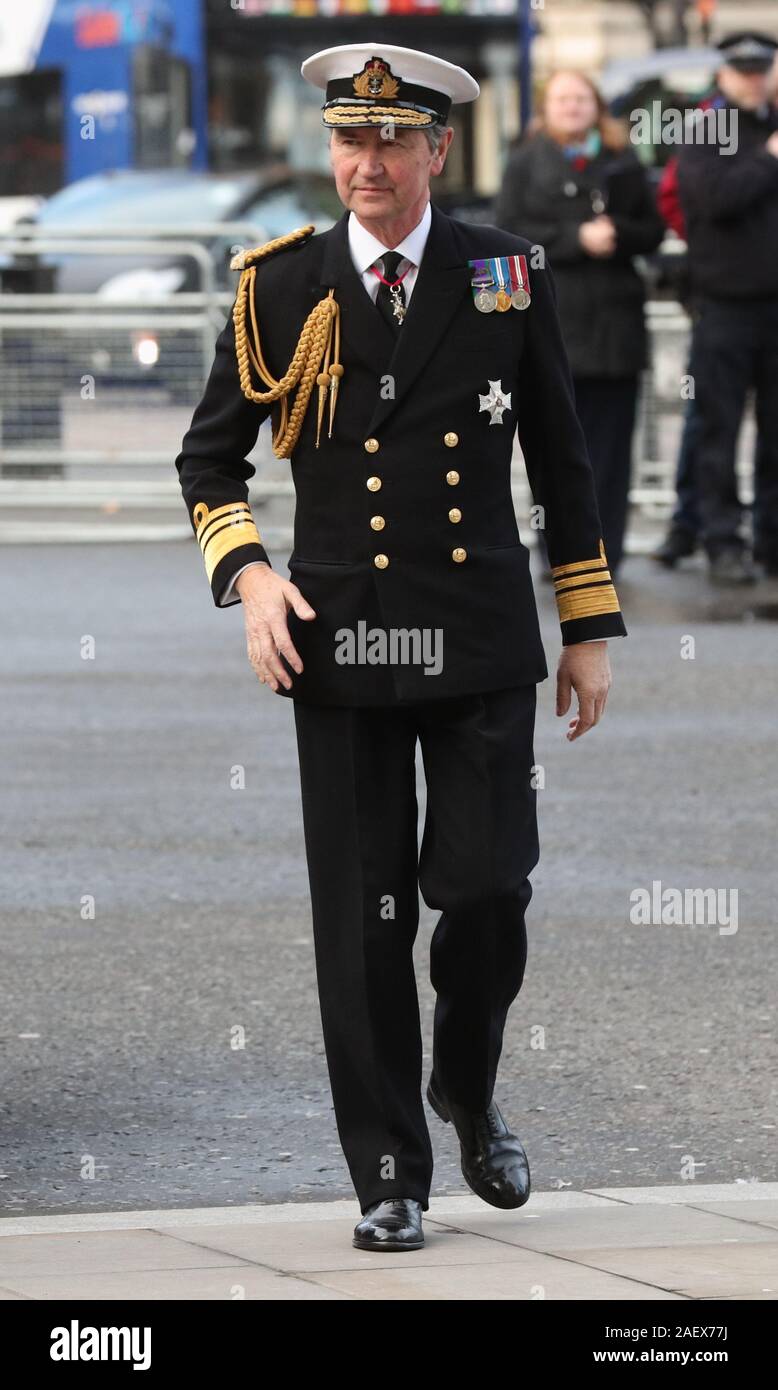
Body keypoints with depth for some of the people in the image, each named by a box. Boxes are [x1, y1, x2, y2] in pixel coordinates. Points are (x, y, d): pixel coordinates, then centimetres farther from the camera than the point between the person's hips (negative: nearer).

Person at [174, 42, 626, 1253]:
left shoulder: (508, 279, 4)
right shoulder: (279, 288, 2)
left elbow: (561, 463, 11)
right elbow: (210, 457, 11)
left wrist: (589, 626, 9)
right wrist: (247, 576, -6)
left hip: (482, 644, 0)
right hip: (340, 642, 0)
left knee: (488, 889, -4)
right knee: (363, 918, 0)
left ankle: (471, 1095, 26)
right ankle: (389, 1175, 11)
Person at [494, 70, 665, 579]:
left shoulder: (623, 163, 12)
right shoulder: (526, 164, 8)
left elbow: (653, 229, 10)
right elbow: (509, 232, -3)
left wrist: (617, 233, -11)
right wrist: (577, 238, -13)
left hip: (616, 321, 2)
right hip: (552, 321, -2)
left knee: (611, 440, -1)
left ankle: (605, 552, 4)